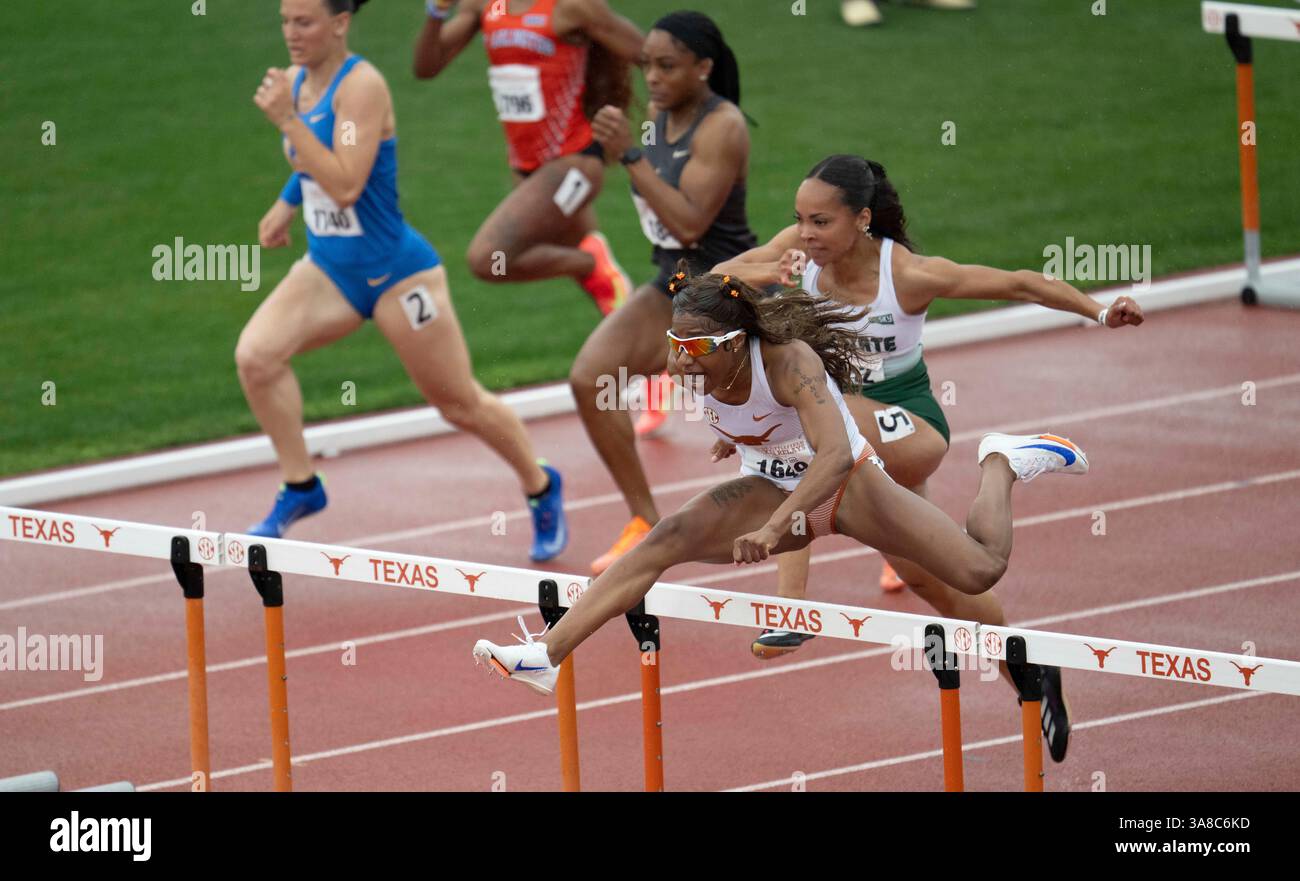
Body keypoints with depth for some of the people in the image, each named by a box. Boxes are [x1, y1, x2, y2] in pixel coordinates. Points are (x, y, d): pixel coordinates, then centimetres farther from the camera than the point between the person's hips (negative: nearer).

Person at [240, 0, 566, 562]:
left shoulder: (361, 85, -21)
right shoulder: (297, 82, 2)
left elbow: (344, 186, -32)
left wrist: (287, 120, -33)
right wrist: (285, 207, 17)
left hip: (395, 273, -6)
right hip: (328, 268, 6)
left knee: (459, 403, 8)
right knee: (255, 354, -19)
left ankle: (541, 486, 33)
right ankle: (300, 486, -5)